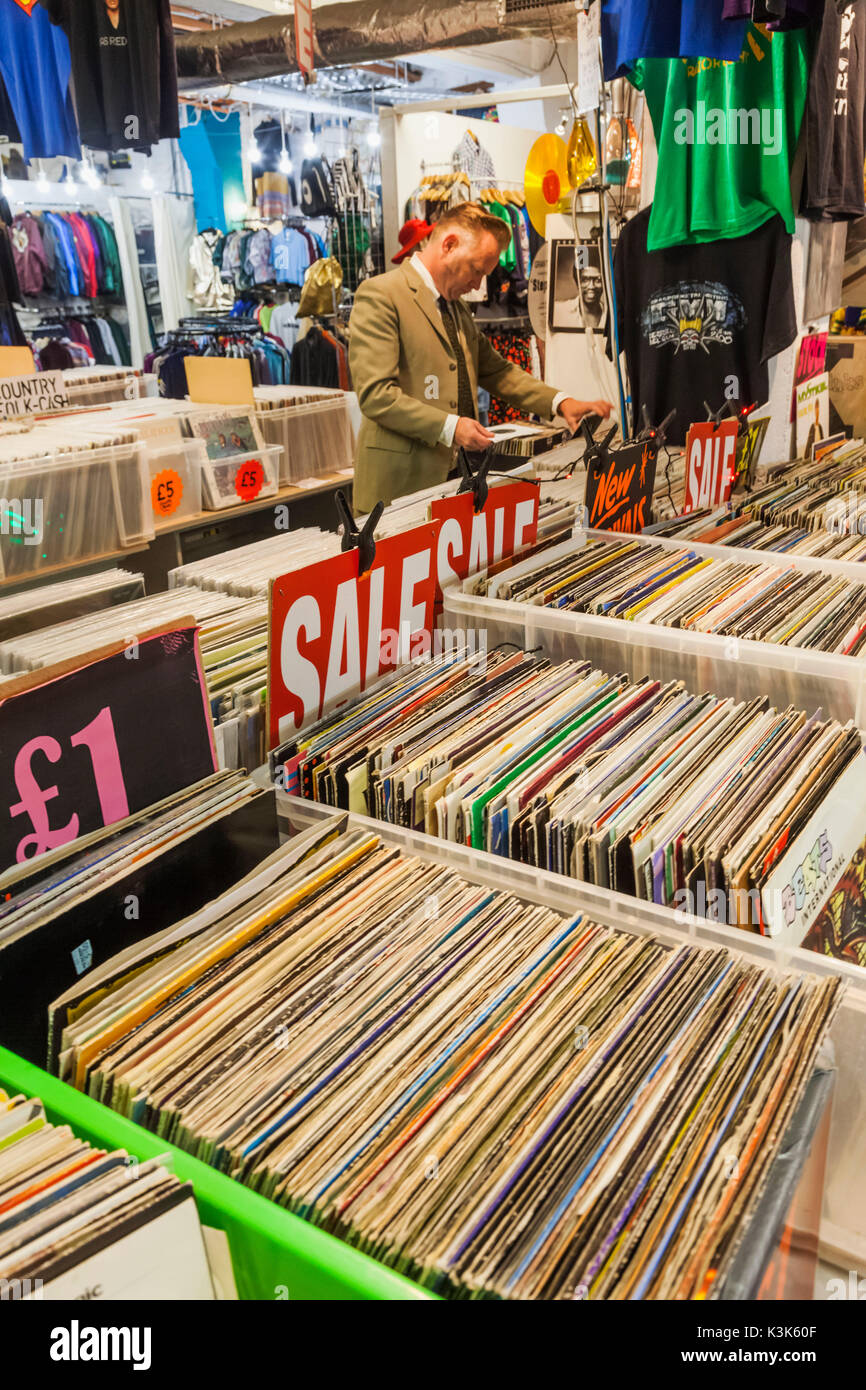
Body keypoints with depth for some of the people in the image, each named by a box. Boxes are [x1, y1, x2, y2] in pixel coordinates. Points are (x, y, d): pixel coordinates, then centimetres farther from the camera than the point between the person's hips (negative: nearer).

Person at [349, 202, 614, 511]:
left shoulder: (457, 308, 20)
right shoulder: (380, 295, -8)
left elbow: (495, 370, 25)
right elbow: (375, 394, -17)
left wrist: (561, 402, 12)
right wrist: (449, 427, -22)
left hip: (455, 478, 8)